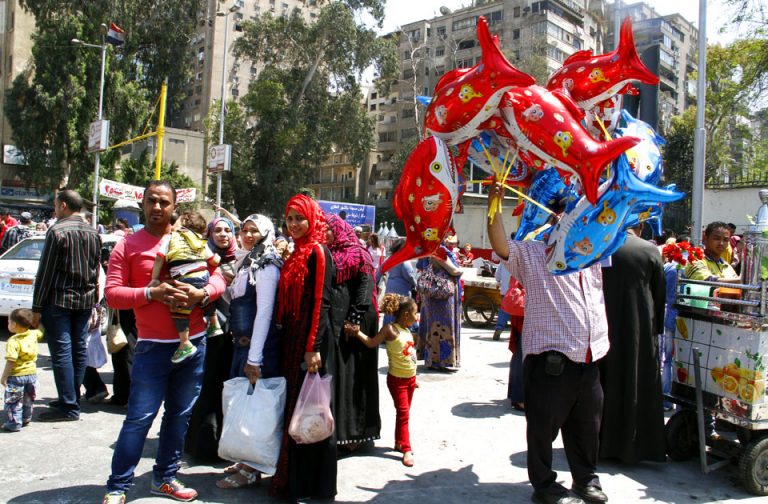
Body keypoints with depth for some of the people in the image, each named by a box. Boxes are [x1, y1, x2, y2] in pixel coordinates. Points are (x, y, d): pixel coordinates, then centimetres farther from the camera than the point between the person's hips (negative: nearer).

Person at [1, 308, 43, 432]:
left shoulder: (13, 341, -21)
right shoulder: (34, 334, -4)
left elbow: (11, 361, -23)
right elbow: (41, 331, 20)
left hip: (16, 375, -7)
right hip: (32, 373, 7)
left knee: (13, 401, 6)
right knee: (28, 400, 21)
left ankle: (14, 423, 8)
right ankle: (26, 420, 33)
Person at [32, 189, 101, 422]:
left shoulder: (57, 231, -11)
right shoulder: (93, 233, 10)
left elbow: (45, 272, -11)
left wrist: (37, 307, -8)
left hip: (59, 300, -7)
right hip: (85, 299, 7)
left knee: (61, 352, -3)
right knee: (79, 348, 12)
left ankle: (68, 407, -2)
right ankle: (73, 398, 21)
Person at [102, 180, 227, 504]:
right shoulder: (127, 245, 0)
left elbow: (218, 277, 6)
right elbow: (112, 293, -5)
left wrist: (202, 293, -15)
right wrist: (151, 293, -20)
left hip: (194, 343, 3)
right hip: (153, 346, -3)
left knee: (180, 415, 13)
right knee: (139, 417, -2)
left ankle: (165, 477, 28)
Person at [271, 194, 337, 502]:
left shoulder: (317, 252, -11)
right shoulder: (297, 253, 15)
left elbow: (321, 302, -17)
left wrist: (313, 348, -21)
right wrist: (289, 342, 15)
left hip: (311, 341, -9)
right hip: (293, 339, 9)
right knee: (294, 406, 15)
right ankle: (295, 477, 29)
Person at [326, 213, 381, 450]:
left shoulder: (357, 255, -2)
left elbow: (365, 286, -11)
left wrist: (356, 319, -19)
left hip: (351, 323, -5)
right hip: (327, 322, 6)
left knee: (350, 374, 0)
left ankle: (352, 430, 11)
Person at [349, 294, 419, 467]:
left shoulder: (407, 330, 8)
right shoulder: (390, 329, -16)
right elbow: (372, 342, -22)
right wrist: (357, 332, -34)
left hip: (410, 378, 8)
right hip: (397, 379, -8)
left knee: (405, 413, 15)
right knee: (403, 413, -8)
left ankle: (399, 443, 28)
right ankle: (407, 449, -2)